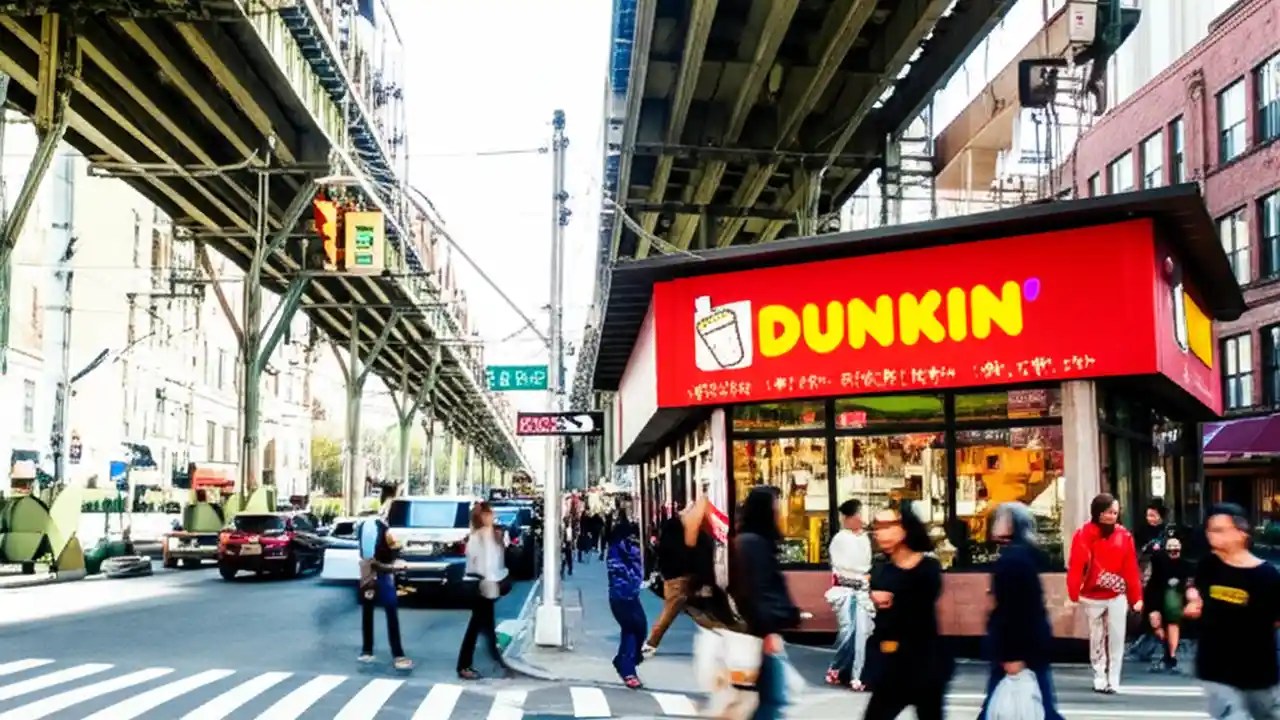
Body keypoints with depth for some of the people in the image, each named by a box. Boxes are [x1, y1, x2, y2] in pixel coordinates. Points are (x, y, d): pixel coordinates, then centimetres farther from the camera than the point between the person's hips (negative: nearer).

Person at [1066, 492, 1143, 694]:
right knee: (1096, 638, 10)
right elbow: (1075, 566, -12)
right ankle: (1100, 679, 19)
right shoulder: (1083, 534, -9)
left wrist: (1136, 597, 0)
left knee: (1116, 639, 3)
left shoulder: (1124, 535, -1)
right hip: (1092, 597, -1)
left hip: (1117, 597, 1)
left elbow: (1131, 568, 0)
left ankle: (1113, 680, 10)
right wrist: (1073, 596, -17)